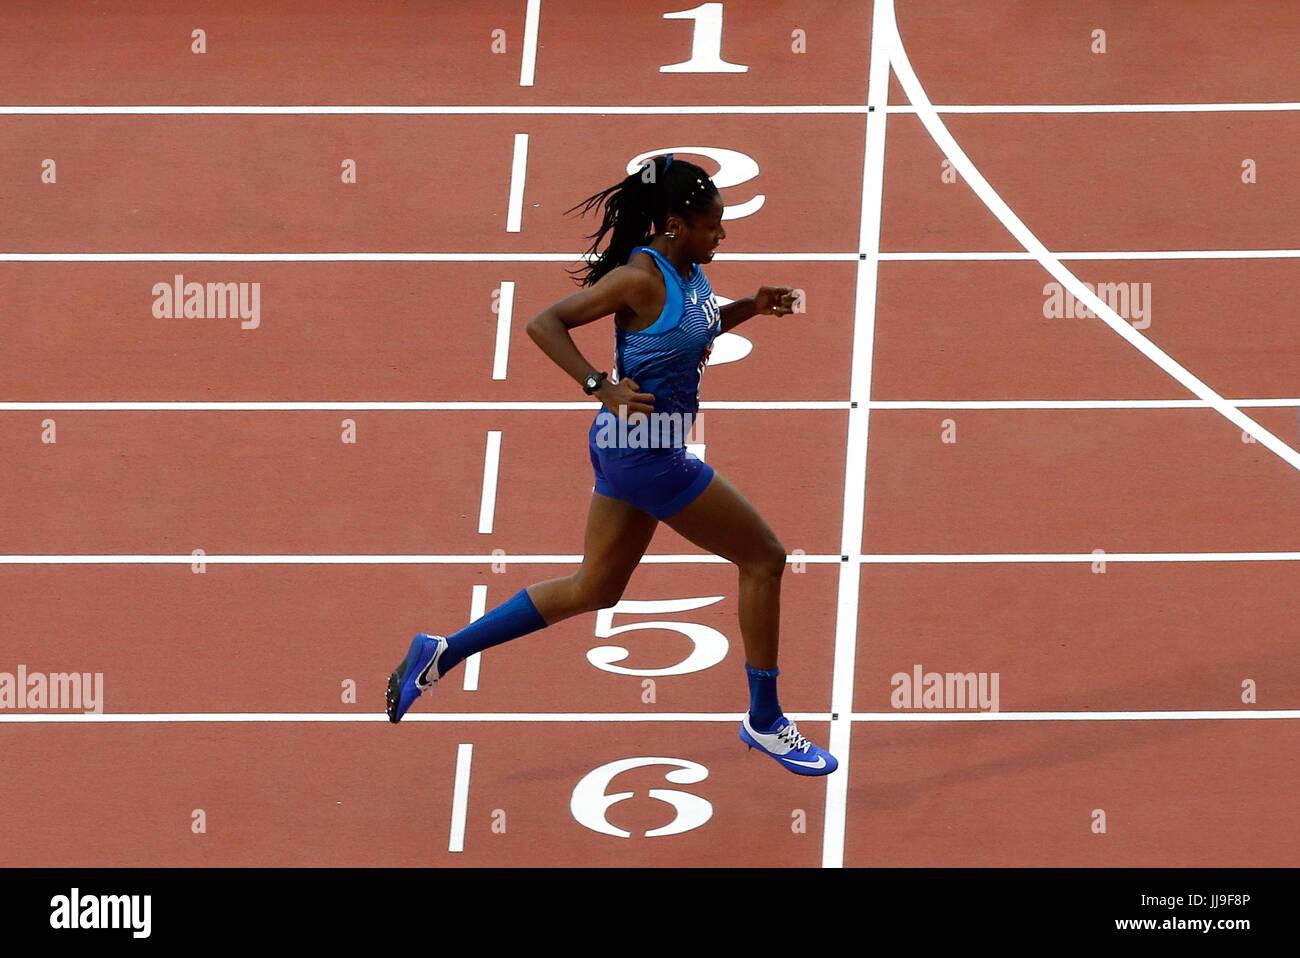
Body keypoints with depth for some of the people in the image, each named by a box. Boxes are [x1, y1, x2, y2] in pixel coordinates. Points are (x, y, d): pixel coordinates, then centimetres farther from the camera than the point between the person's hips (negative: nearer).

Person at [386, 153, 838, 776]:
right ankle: (764, 721, 9)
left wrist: (751, 308, 11)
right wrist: (602, 388, -28)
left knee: (592, 589, 19)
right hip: (643, 451, -10)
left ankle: (443, 653, 22)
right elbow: (545, 323, -20)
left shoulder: (690, 273, 6)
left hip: (632, 449, 10)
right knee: (764, 559, -2)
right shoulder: (641, 279, -21)